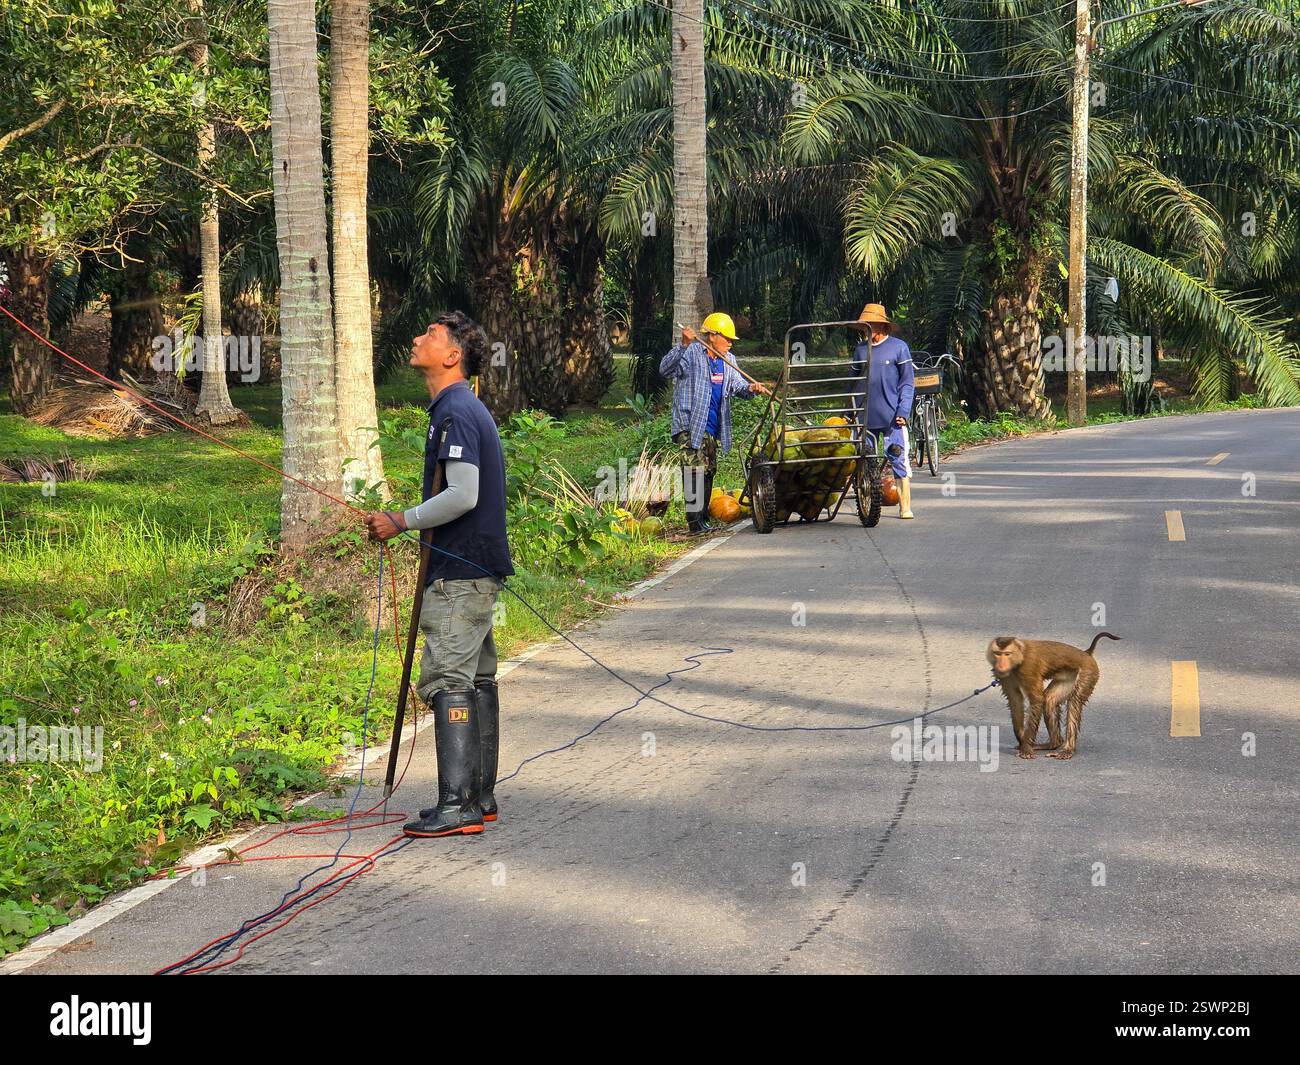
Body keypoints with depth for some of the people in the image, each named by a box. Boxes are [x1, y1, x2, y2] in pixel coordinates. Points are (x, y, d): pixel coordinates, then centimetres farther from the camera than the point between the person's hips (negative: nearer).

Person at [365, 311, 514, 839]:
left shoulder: (455, 413, -15)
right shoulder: (466, 408, 17)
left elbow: (462, 496, -24)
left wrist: (402, 522, -15)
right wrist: (404, 521, 17)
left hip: (461, 574, -11)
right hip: (478, 567, 11)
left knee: (447, 681, -11)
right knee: (477, 680, 13)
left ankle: (456, 805, -14)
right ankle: (480, 797, 19)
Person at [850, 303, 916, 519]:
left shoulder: (899, 347, 1)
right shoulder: (860, 350, 12)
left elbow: (908, 382, 1)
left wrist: (903, 411, -9)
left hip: (892, 418, -4)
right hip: (866, 418, 4)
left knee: (899, 461, -7)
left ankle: (905, 507, -4)